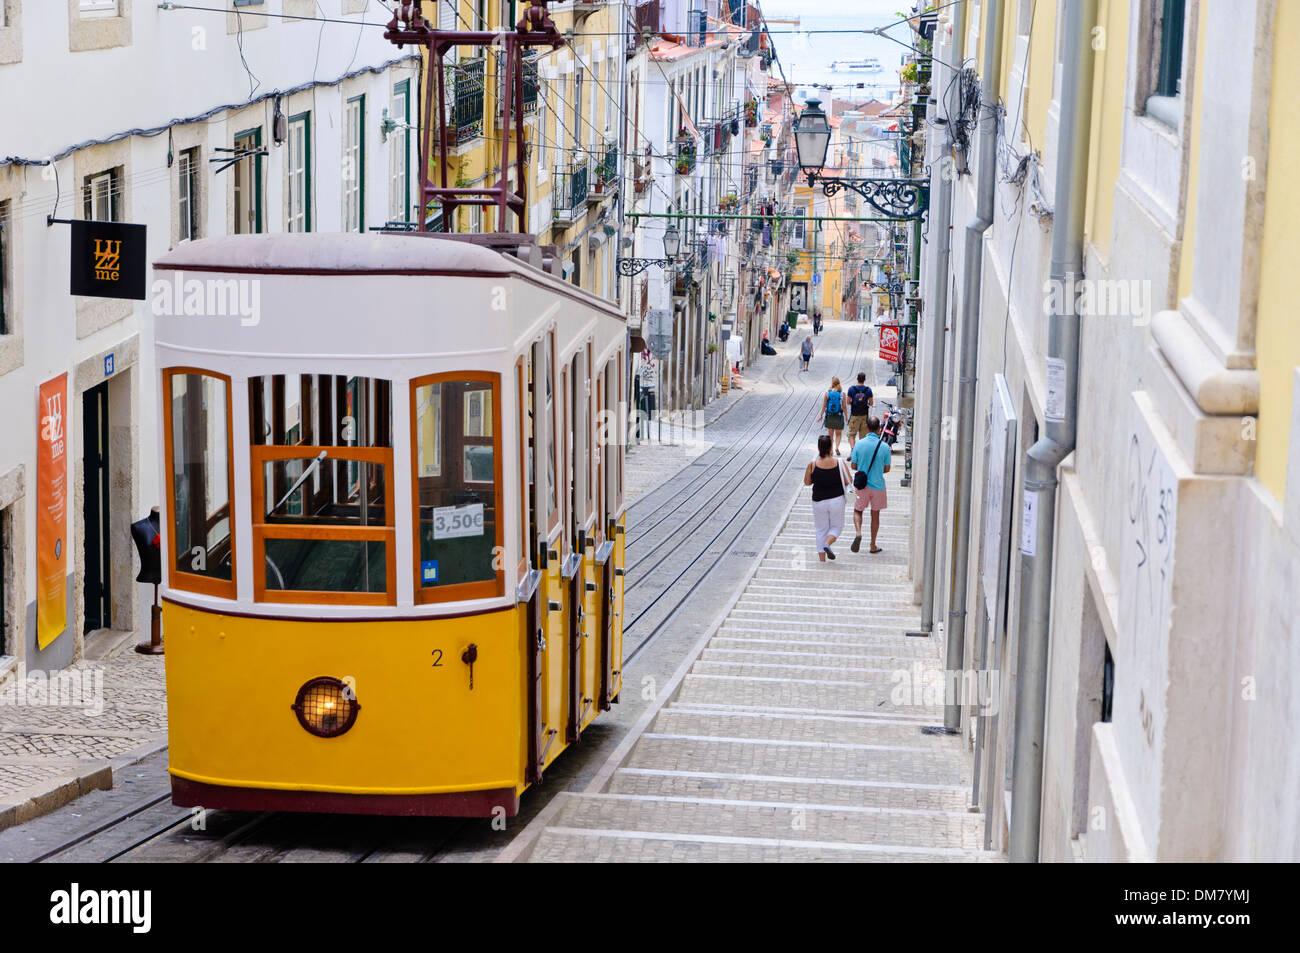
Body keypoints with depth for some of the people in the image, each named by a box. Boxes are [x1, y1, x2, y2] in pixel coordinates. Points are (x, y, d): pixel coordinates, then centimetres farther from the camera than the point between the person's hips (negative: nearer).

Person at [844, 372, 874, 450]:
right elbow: (871, 403, -1)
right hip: (865, 415, 1)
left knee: (851, 434, 2)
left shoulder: (851, 389, -6)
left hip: (854, 415, -1)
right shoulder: (868, 390, -4)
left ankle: (852, 449, -19)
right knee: (863, 435, 10)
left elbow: (848, 402, -3)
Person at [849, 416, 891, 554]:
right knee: (875, 514, 14)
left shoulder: (859, 444, -10)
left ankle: (858, 532, -11)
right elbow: (887, 469, -4)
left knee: (858, 510, 17)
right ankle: (873, 546, 20)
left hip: (862, 485, 0)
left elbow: (854, 466, -3)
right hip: (878, 485, 0)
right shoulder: (885, 447, -11)